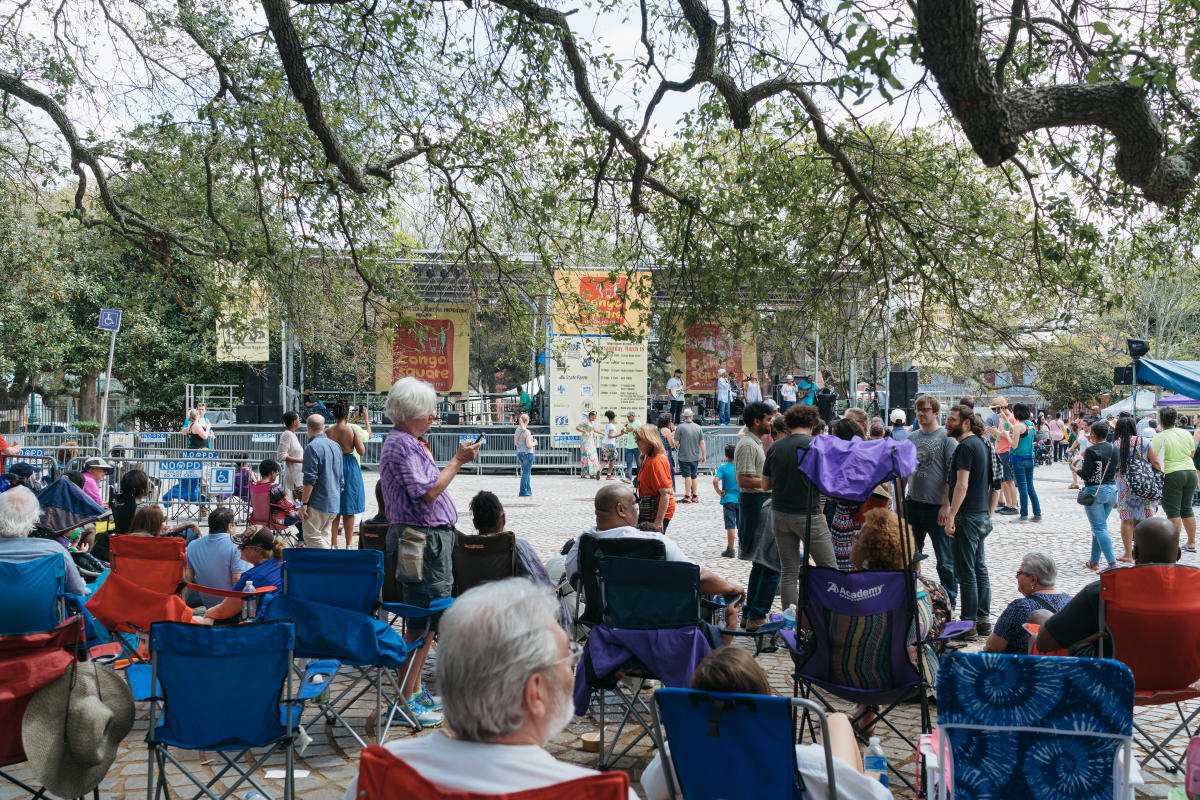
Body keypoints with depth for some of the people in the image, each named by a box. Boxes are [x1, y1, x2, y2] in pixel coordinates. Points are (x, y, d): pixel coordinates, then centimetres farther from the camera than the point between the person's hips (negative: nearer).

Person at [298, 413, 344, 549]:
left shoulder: (312, 447, -13)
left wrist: (304, 503, -13)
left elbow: (310, 479, -18)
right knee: (325, 537, 13)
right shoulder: (336, 445, 12)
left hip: (318, 502, -8)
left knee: (312, 537, -3)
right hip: (334, 502, 8)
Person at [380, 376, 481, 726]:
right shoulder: (401, 445, -16)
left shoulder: (408, 443, 18)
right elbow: (427, 493, -22)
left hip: (430, 540, 11)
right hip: (422, 541, -11)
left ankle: (415, 690, 25)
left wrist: (457, 461, 18)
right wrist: (457, 461, -15)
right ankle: (407, 699, 0)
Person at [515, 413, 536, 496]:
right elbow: (529, 445, -19)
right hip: (527, 453, -8)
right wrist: (534, 443, -1)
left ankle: (528, 490, 24)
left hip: (519, 453, 8)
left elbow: (515, 443, 15)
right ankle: (523, 492, 2)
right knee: (526, 473, 0)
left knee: (526, 472, 18)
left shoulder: (517, 430, 6)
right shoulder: (526, 432, -17)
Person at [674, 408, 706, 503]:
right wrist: (704, 455, 12)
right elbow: (702, 443, 4)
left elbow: (676, 442, -12)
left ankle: (687, 496, -2)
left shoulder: (680, 427, -10)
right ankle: (695, 496, 17)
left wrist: (678, 447, 11)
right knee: (694, 476, 13)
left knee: (687, 476, -2)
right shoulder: (698, 427, 2)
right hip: (696, 457, 4)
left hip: (684, 456, -4)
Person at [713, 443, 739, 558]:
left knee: (730, 526, -1)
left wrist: (719, 492, -10)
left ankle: (730, 550, 2)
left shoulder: (723, 468, -9)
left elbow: (715, 481, -23)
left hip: (728, 500, -3)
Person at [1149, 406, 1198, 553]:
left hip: (1172, 475, -6)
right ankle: (1191, 543, 20)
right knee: (1186, 508, 15)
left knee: (1172, 510, -1)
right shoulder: (1185, 433, 6)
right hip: (1190, 472, 6)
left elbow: (1153, 458, -18)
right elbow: (1192, 452, 17)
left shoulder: (1160, 437, -11)